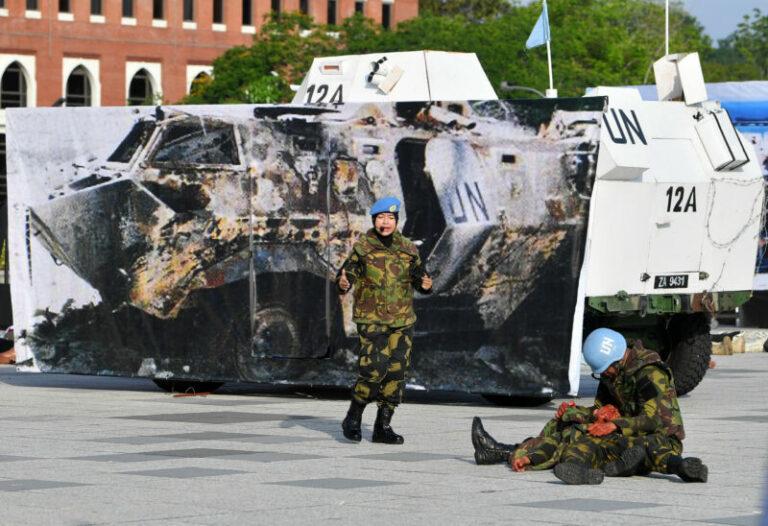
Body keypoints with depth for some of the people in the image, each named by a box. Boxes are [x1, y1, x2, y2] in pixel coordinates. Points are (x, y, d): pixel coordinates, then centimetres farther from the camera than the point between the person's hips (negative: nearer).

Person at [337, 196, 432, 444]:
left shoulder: (408, 249, 8)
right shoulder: (362, 247, -2)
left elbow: (418, 275, 15)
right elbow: (348, 272, -7)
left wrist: (425, 284, -8)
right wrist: (343, 282, -30)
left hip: (402, 320, 4)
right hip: (371, 319, -4)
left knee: (397, 372, 2)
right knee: (374, 368, -15)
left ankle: (383, 426, 12)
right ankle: (353, 418, 4)